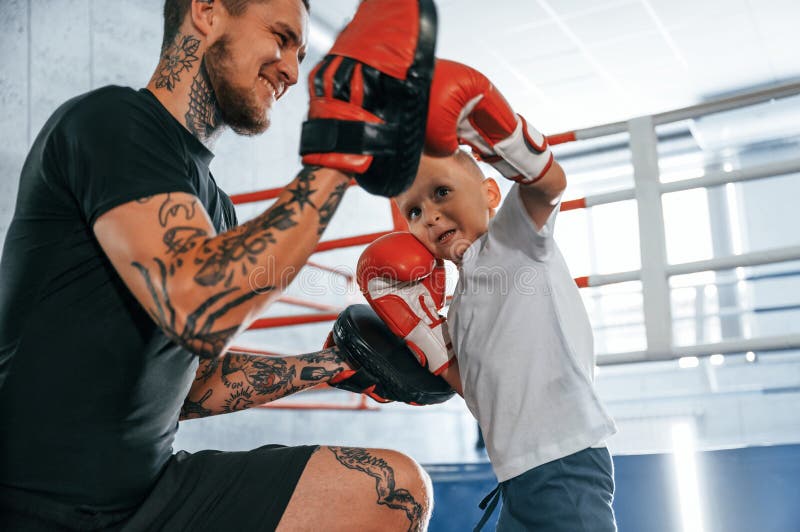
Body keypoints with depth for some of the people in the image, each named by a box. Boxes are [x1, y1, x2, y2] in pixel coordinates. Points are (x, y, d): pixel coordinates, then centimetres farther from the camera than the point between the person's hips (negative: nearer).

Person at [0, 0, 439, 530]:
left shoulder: (212, 204, 14)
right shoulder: (112, 120, -11)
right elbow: (198, 311, -27)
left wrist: (339, 363, 12)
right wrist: (336, 153, -22)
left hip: (152, 488, 8)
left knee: (398, 489, 2)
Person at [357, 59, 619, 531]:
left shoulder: (513, 235, -1)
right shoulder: (462, 300, 19)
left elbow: (548, 181, -22)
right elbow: (474, 388, 12)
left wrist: (490, 126, -37)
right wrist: (418, 327, 8)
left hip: (565, 460, -9)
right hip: (517, 474, 9)